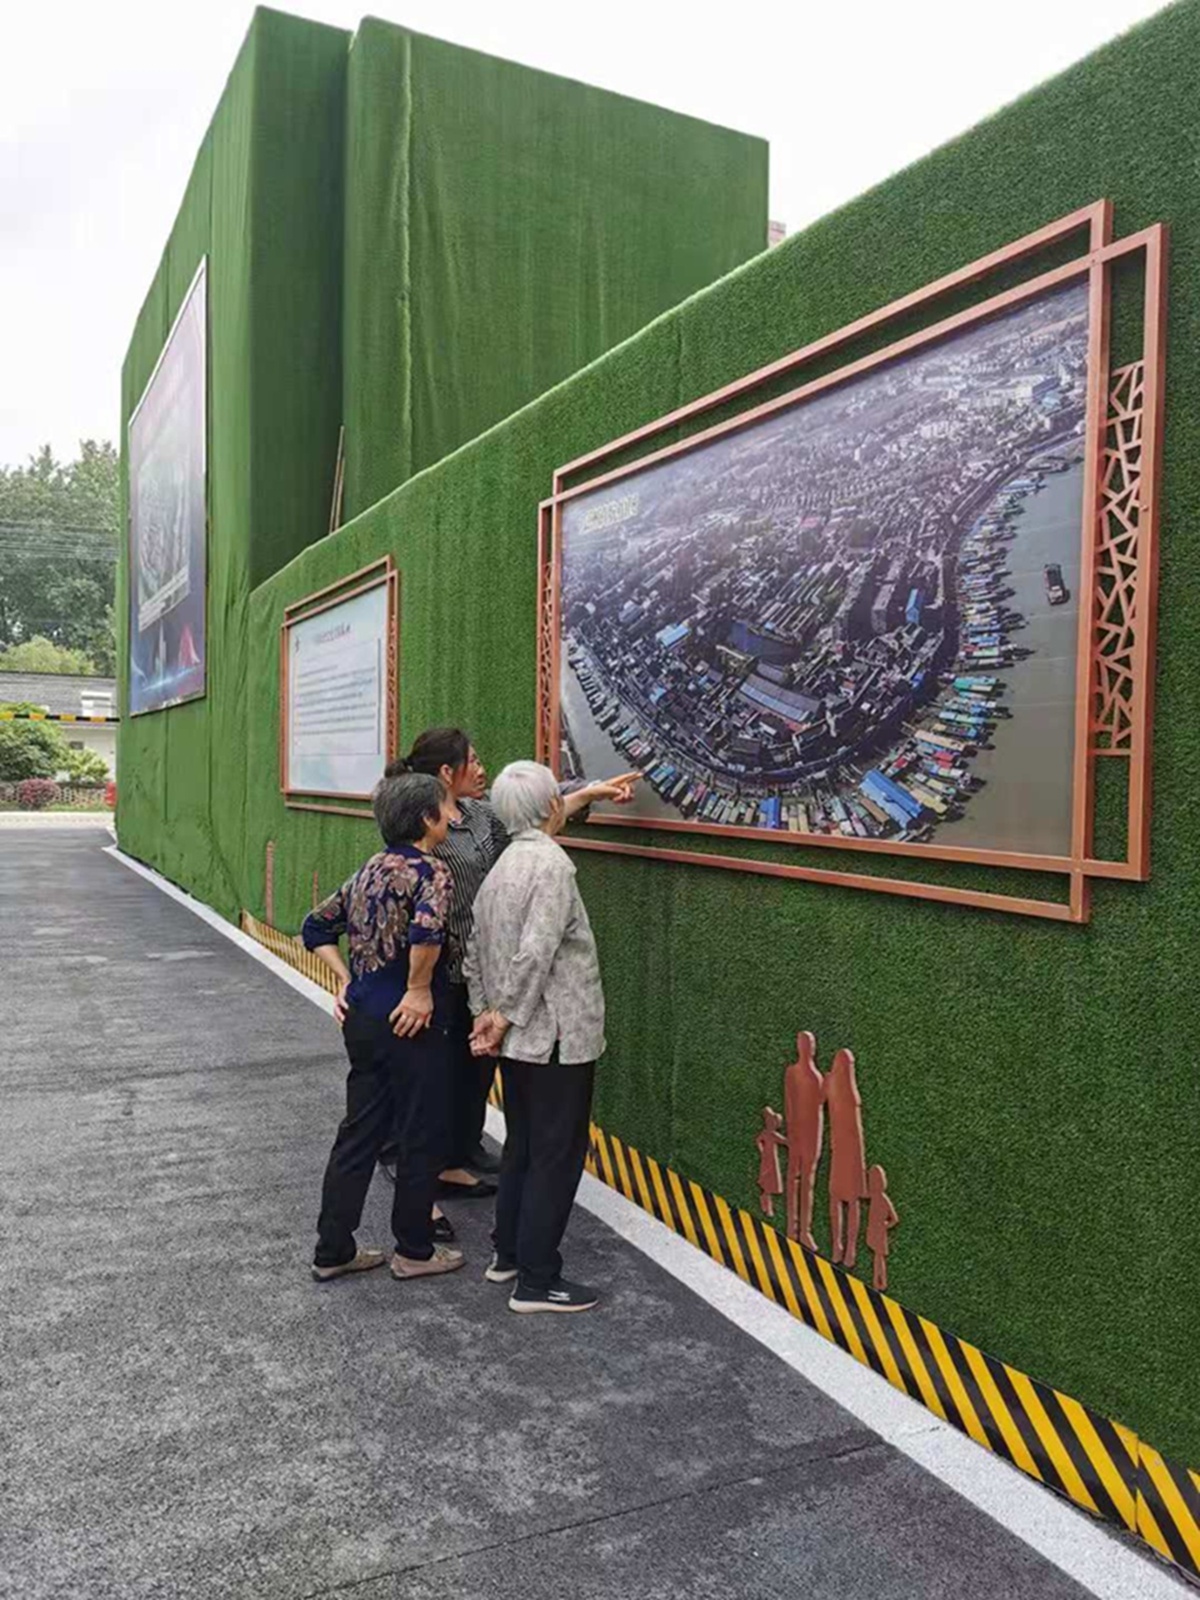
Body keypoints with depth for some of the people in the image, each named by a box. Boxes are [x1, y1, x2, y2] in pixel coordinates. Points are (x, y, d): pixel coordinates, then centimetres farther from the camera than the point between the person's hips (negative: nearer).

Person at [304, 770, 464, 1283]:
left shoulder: (370, 869, 10)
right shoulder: (430, 870, -15)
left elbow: (316, 927, 17)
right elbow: (427, 930, -35)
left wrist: (347, 979, 13)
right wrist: (420, 989, -22)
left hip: (362, 1017, 8)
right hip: (410, 1026, -8)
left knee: (359, 1132, 16)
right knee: (421, 1138, 8)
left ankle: (333, 1250, 24)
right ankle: (414, 1251, 21)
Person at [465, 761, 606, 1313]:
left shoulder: (502, 866, 8)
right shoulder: (551, 863, -18)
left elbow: (476, 948, 9)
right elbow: (536, 954, -24)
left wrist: (485, 1010, 7)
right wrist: (506, 1017, -14)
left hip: (518, 1039, 9)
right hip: (557, 1038, -9)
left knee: (522, 1146, 20)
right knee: (556, 1157, 2)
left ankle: (507, 1253, 32)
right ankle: (536, 1281, 10)